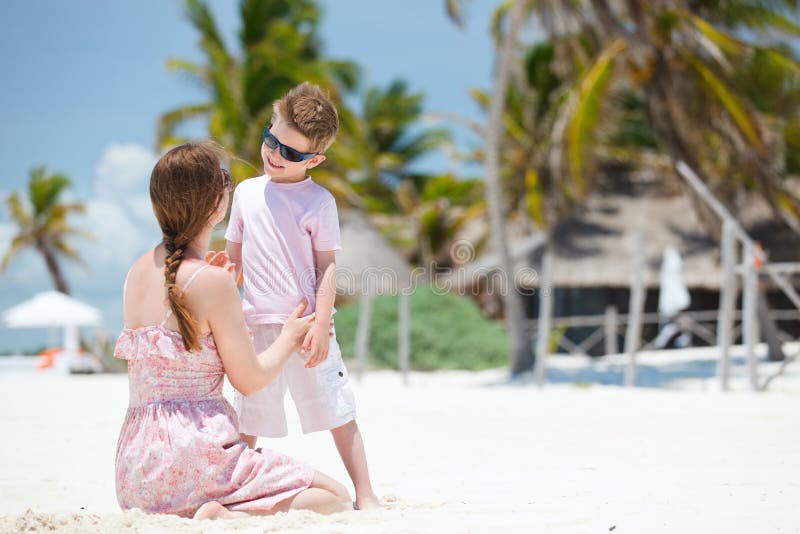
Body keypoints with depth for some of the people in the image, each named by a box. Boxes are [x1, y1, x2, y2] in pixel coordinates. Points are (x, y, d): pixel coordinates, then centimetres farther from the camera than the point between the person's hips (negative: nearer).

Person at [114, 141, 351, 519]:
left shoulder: (139, 271, 9)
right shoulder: (213, 280, -13)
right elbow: (250, 380, -5)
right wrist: (290, 337, 13)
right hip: (196, 453, -8)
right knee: (336, 497, -1)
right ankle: (224, 517, -20)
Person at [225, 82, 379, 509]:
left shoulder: (318, 201, -3)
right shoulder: (247, 193, 9)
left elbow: (327, 266, -5)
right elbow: (234, 257, 17)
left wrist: (320, 323, -13)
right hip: (257, 327, 3)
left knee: (337, 410, 1)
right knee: (248, 419, 8)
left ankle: (365, 495, 8)